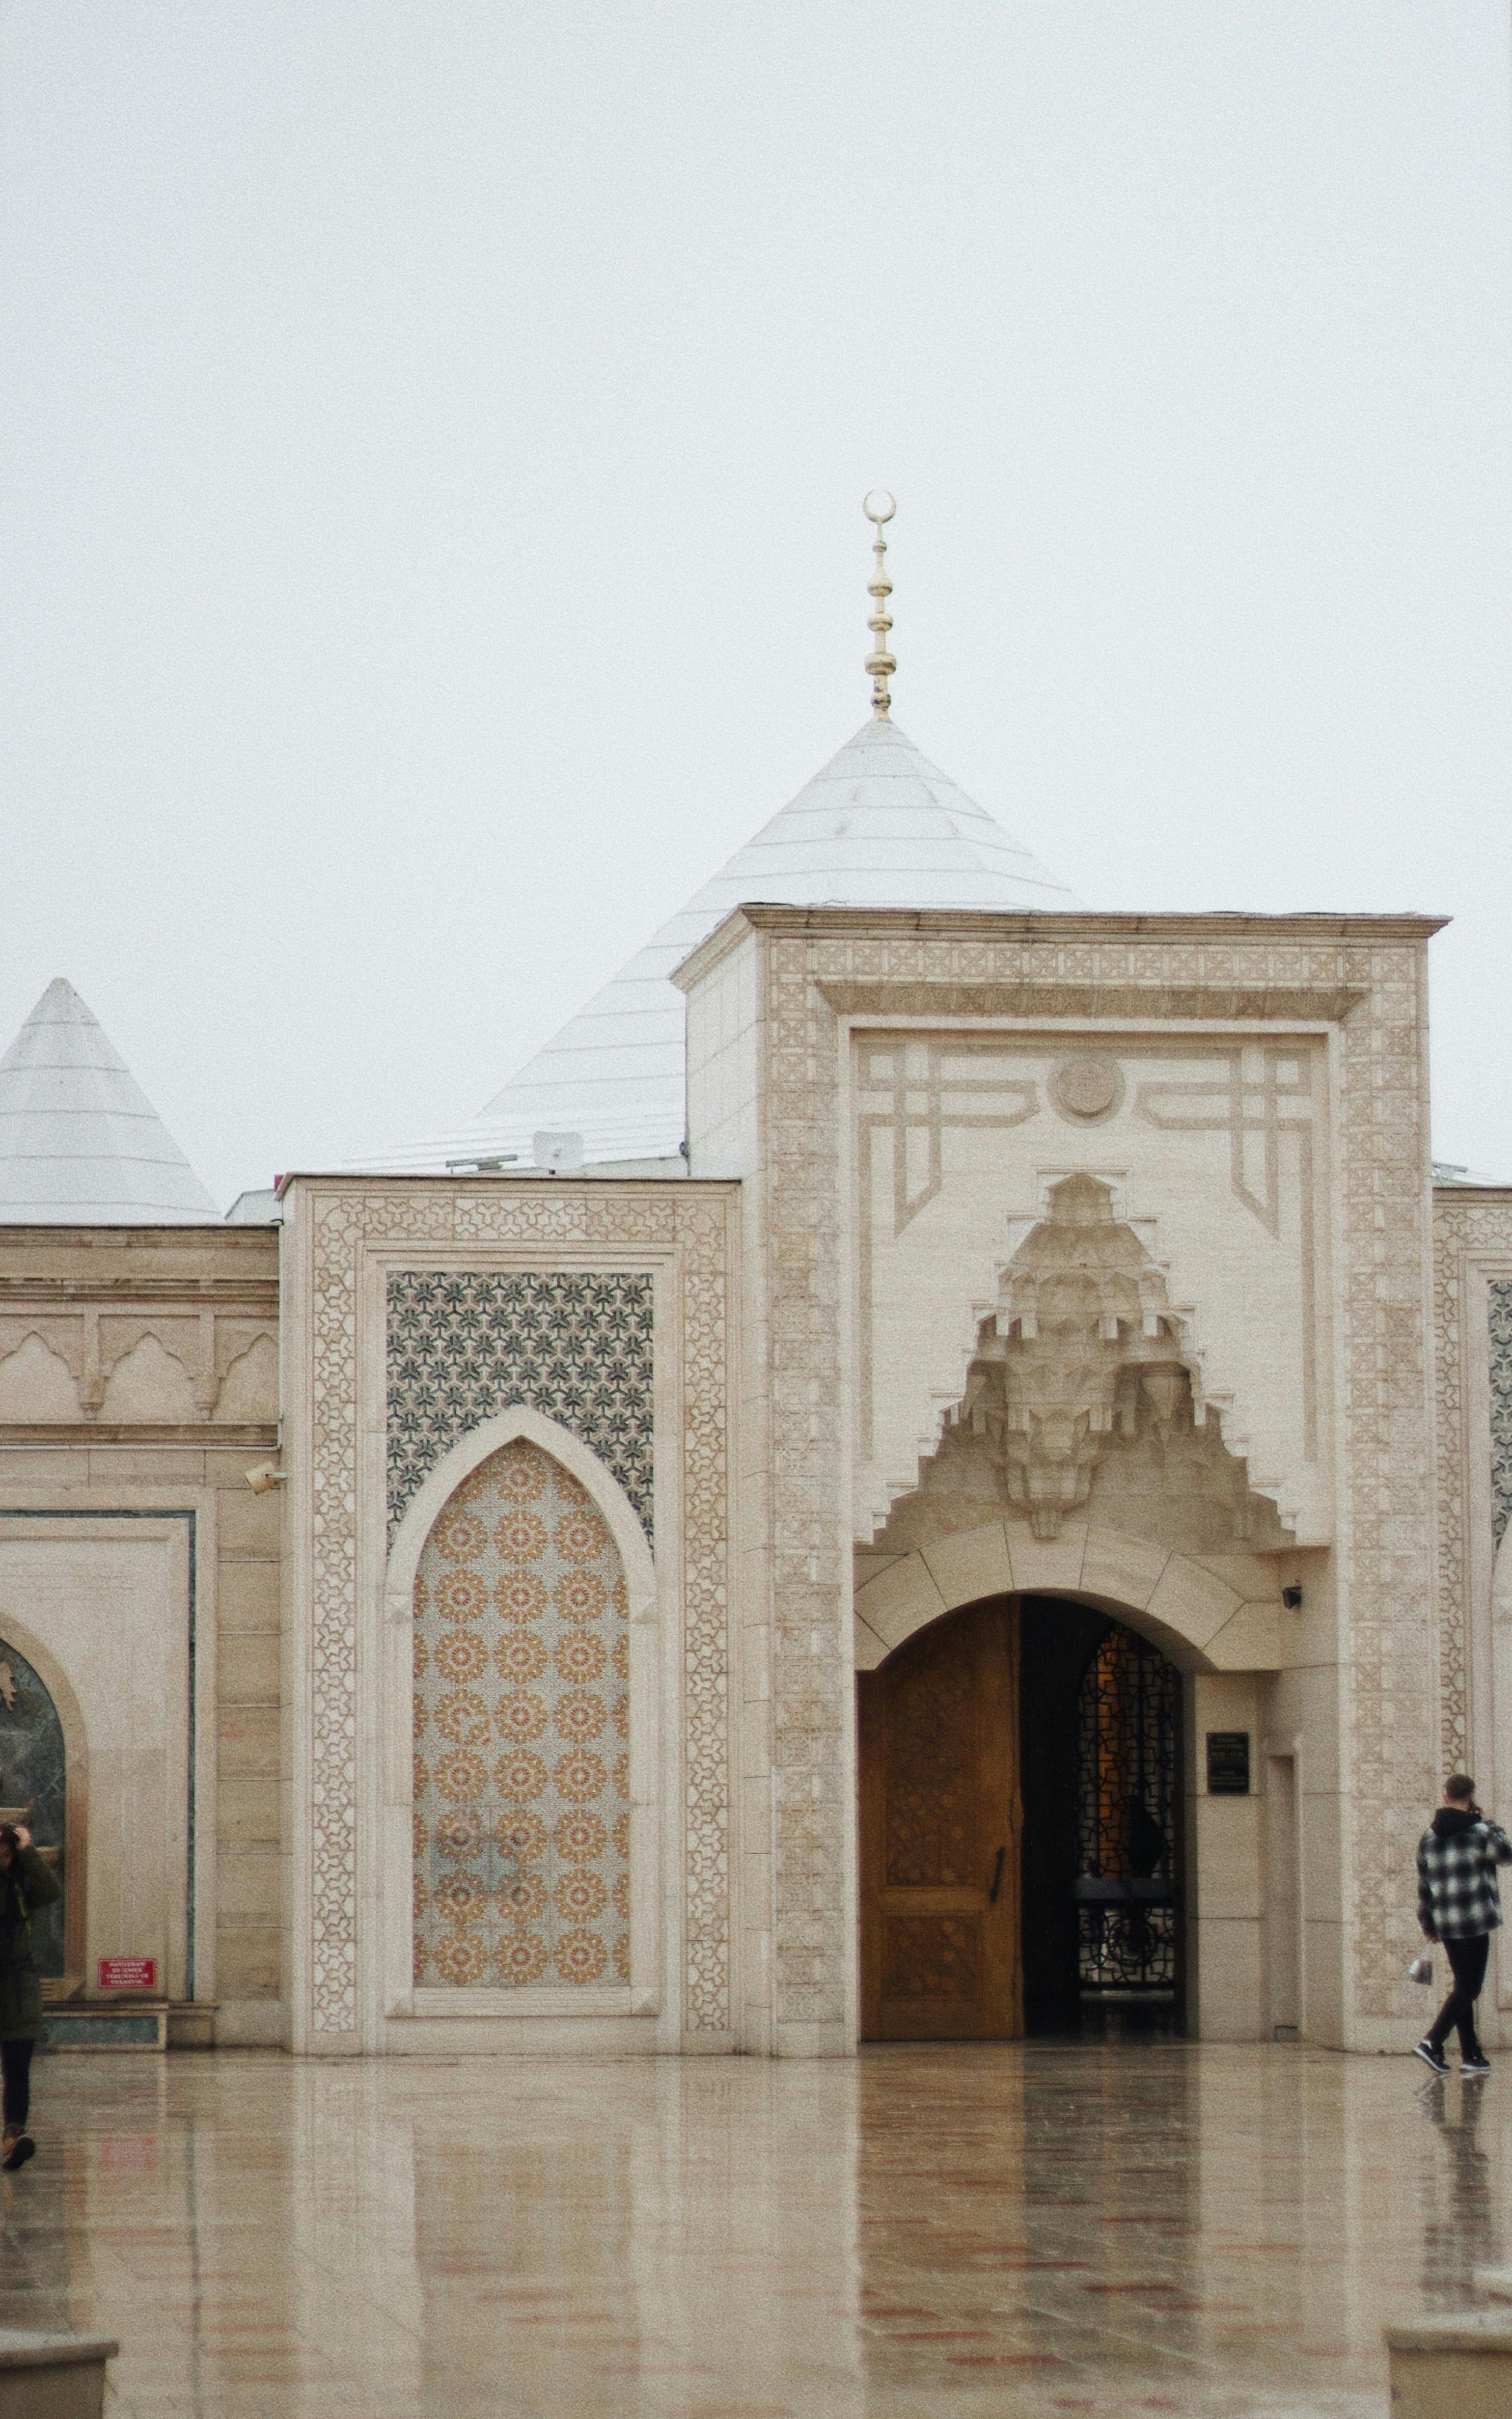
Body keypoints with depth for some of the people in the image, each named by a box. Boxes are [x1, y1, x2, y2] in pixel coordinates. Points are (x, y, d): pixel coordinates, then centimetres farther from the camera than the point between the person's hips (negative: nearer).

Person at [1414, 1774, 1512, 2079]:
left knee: (1464, 1987, 14)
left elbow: (1424, 1885, 13)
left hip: (1445, 1924, 6)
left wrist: (1428, 1925, 20)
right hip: (1475, 1923, -6)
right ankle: (1432, 2043, -17)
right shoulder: (1479, 1833, -12)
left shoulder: (1428, 1838, 8)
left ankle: (1471, 2055, 13)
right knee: (1468, 1988, -4)